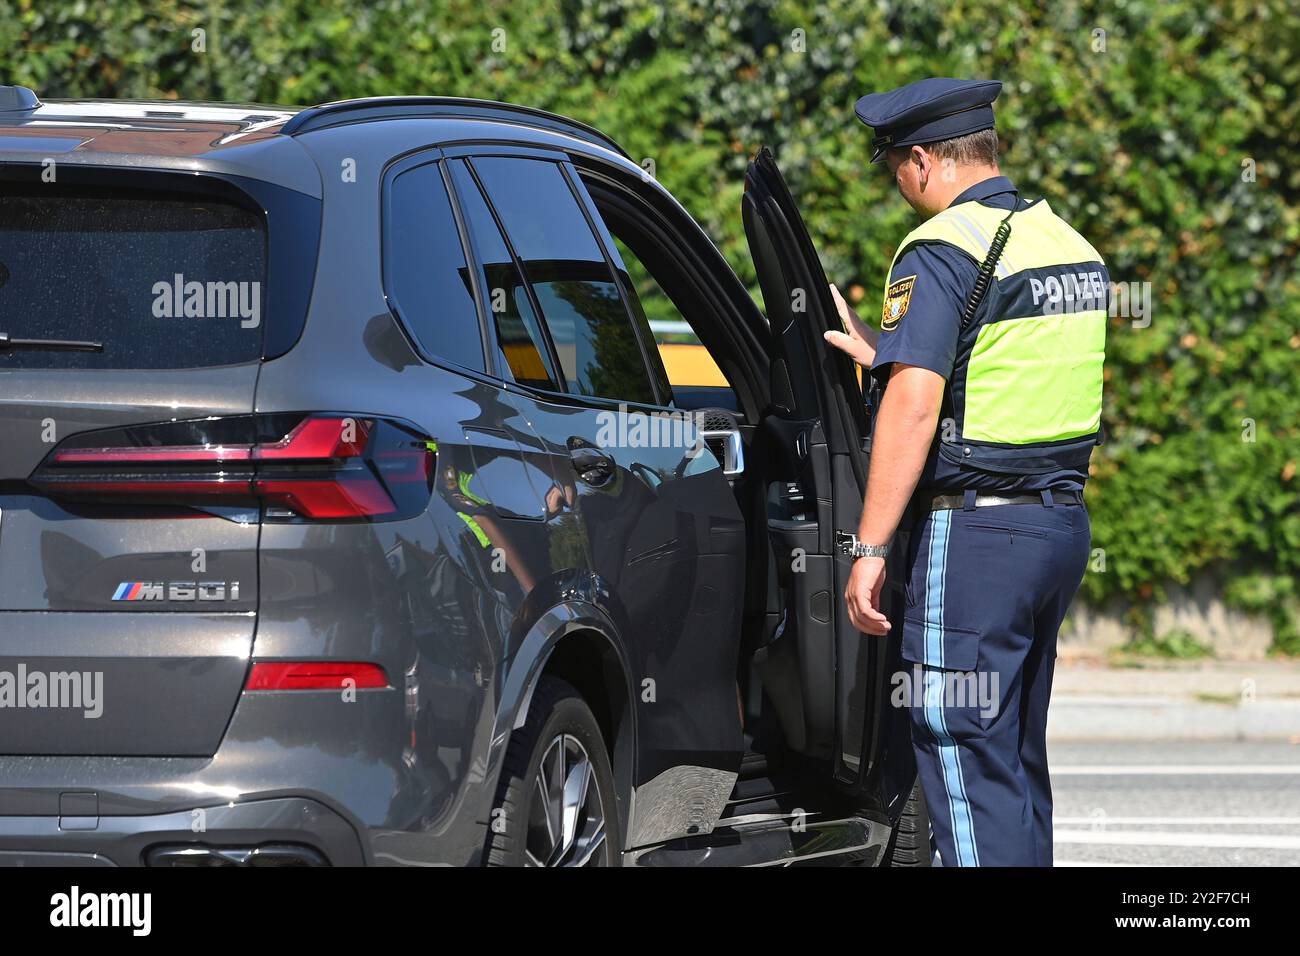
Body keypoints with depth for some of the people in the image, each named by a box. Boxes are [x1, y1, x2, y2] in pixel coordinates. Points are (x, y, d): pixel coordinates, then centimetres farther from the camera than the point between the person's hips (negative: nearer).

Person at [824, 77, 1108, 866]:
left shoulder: (940, 251, -13)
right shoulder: (1072, 246, 13)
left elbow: (913, 409, -20)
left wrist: (870, 548, -18)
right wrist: (886, 356, 28)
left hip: (972, 533, -9)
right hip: (1063, 523, 9)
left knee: (964, 758, -6)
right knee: (1018, 757, 15)